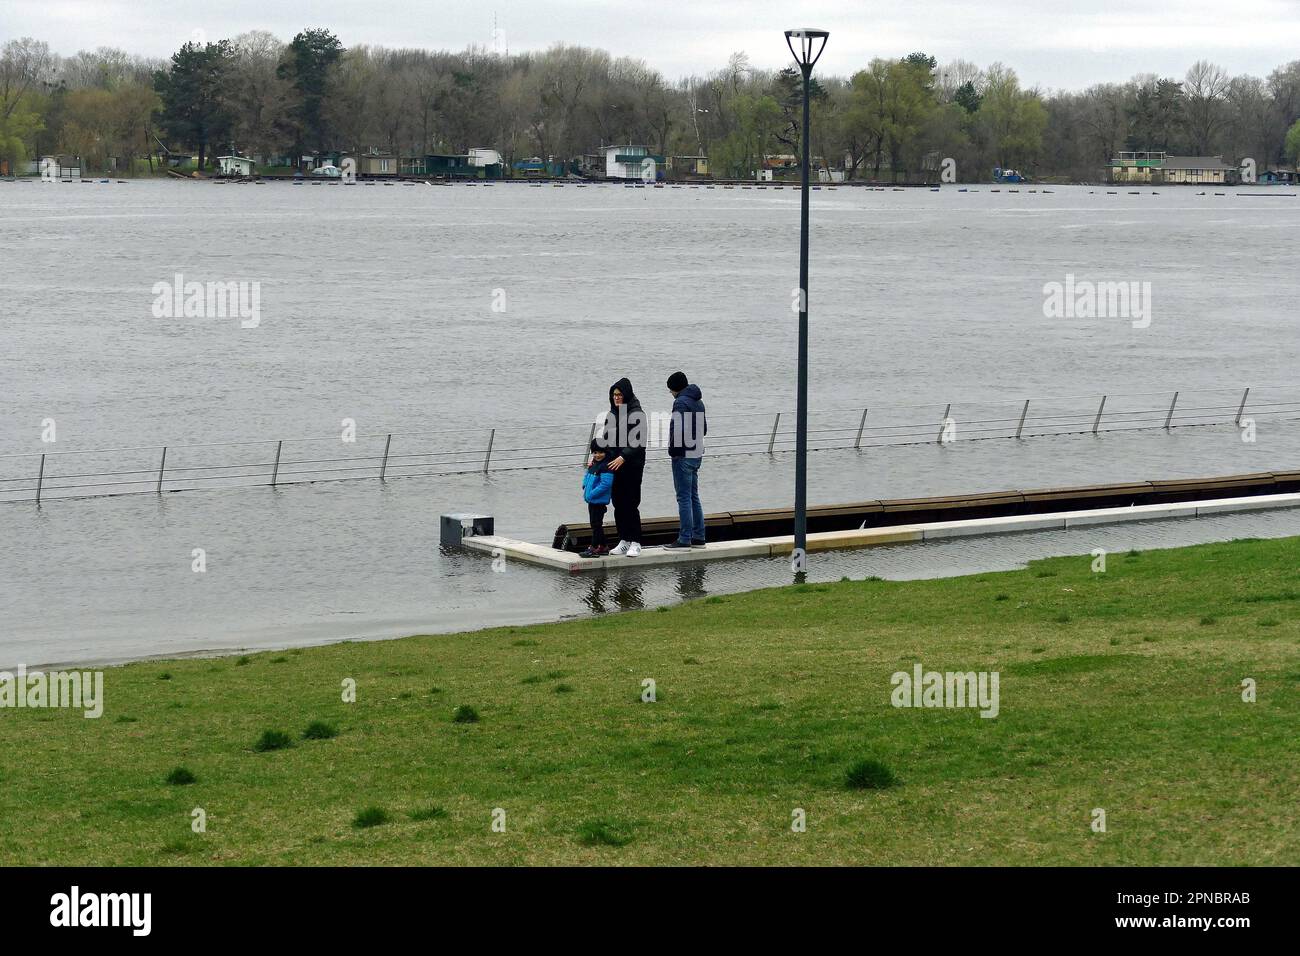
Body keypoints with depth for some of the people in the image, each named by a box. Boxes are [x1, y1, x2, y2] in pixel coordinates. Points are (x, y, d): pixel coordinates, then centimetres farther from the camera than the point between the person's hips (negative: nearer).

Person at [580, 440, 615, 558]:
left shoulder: (605, 467, -18)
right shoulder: (593, 465, 12)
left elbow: (605, 484, -25)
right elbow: (587, 477, 26)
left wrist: (592, 494, -22)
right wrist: (585, 486, 6)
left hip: (599, 501, -10)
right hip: (592, 501, 10)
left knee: (596, 524, -6)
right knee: (595, 524, 16)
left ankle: (595, 548, -2)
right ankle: (602, 547, 25)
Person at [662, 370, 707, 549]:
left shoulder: (681, 402, -14)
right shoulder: (698, 402, 14)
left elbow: (678, 429, -21)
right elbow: (704, 428, 22)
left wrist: (672, 450, -11)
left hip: (683, 456, -9)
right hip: (697, 454, 9)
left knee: (684, 498, -6)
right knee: (693, 496, 14)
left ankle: (684, 539, -6)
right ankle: (698, 537, 16)